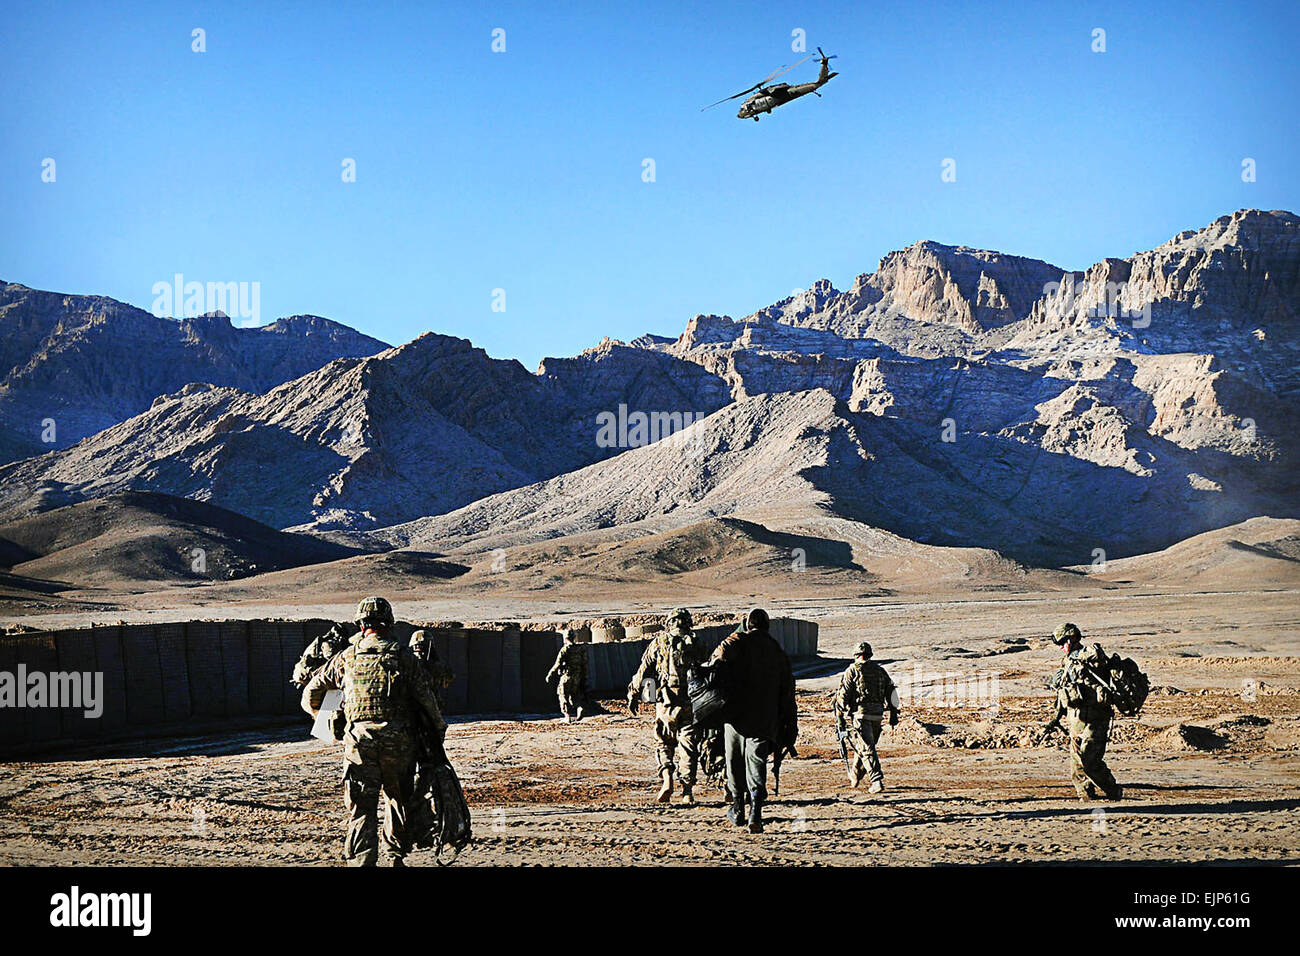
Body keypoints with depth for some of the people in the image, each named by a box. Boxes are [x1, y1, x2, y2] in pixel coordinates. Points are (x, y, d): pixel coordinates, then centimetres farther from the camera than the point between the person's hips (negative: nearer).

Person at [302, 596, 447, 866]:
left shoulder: (346, 657, 7)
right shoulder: (403, 656, 2)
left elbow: (311, 693, 17)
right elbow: (426, 698, 0)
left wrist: (322, 717, 36)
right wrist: (438, 727, 17)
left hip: (359, 741, 0)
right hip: (399, 742, 0)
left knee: (362, 810, 1)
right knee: (399, 799, 20)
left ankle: (361, 862, -11)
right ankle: (397, 856, 29)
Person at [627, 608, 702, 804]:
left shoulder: (659, 642, 4)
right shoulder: (694, 644, 6)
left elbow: (643, 671, 2)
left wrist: (633, 695, 9)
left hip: (666, 701, -1)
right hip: (690, 703, 1)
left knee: (665, 743, 12)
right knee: (689, 747, 7)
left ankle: (667, 780, -8)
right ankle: (688, 791, 4)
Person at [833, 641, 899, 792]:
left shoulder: (852, 670, -1)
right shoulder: (880, 671, 14)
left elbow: (843, 695, -6)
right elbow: (891, 693, 15)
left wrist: (839, 717, -3)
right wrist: (893, 714, 19)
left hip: (859, 714, -5)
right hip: (877, 715, 5)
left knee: (866, 749, -7)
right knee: (866, 746, 19)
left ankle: (877, 781, -17)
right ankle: (854, 777, 34)